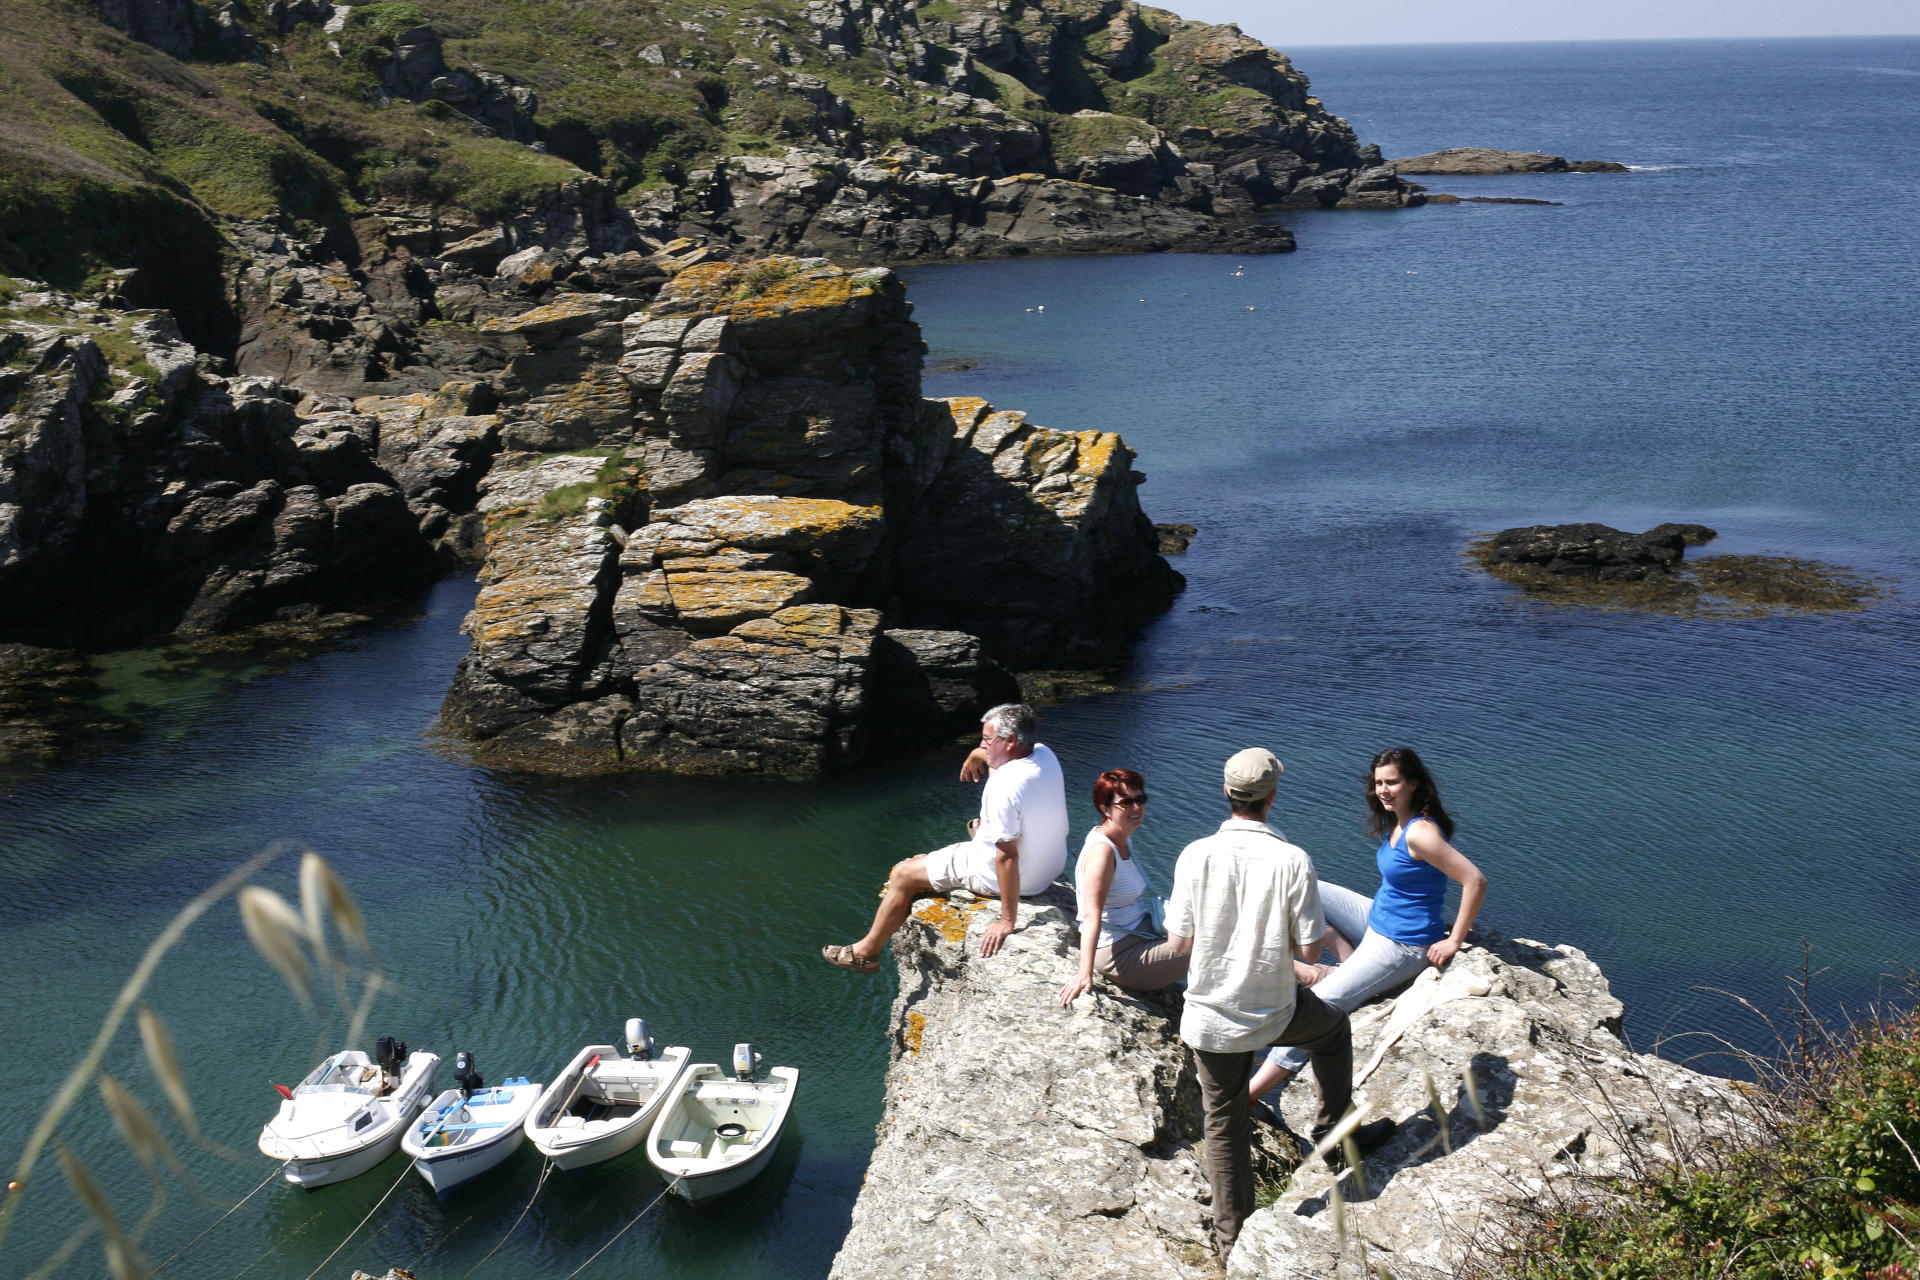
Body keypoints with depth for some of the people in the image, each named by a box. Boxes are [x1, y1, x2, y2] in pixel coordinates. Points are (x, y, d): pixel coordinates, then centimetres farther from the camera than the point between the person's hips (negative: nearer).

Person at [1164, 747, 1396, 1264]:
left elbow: (1177, 942, -8)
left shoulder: (1196, 856, -14)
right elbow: (1310, 948, -13)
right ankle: (1336, 1129, 43)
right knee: (1335, 1029, 32)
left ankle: (1233, 1240, 25)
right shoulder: (1291, 860, -17)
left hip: (1210, 1016, 1)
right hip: (1275, 1012, -1)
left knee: (1224, 1125, 16)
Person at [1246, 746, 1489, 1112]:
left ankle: (1249, 1095, -17)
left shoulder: (1420, 832, -26)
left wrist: (1454, 941, -21)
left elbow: (1476, 882, -29)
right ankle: (1350, 963, 7)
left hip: (1403, 946, -10)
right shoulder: (1396, 822, 3)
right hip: (1378, 921, 10)